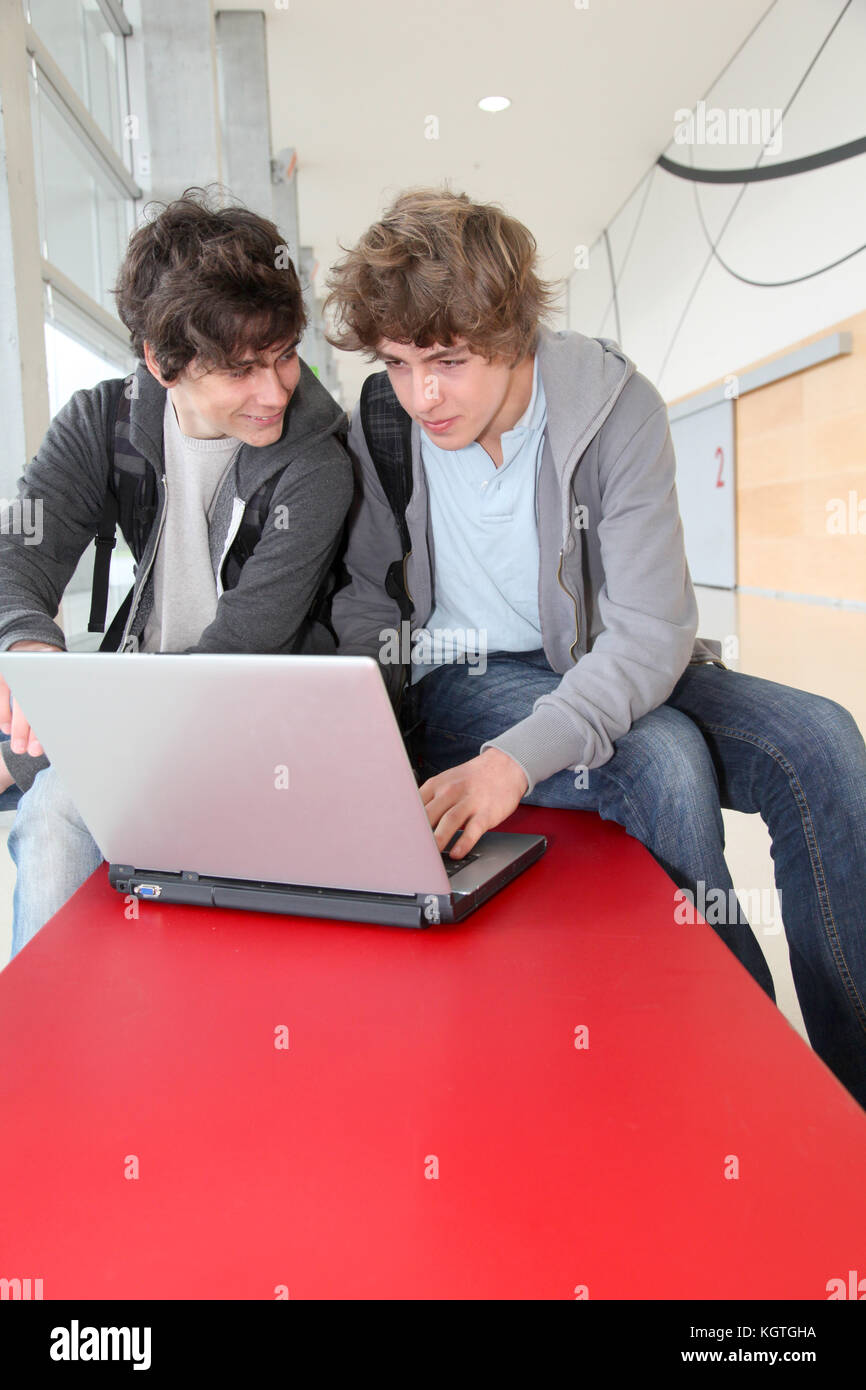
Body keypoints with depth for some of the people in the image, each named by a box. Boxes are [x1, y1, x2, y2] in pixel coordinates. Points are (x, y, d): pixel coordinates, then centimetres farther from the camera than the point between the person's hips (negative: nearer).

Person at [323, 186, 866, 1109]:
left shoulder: (616, 404, -15)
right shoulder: (381, 427, -10)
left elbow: (652, 632, -22)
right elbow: (367, 612, 0)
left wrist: (518, 757, -37)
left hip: (609, 675, 2)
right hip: (461, 681, -1)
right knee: (665, 761, -31)